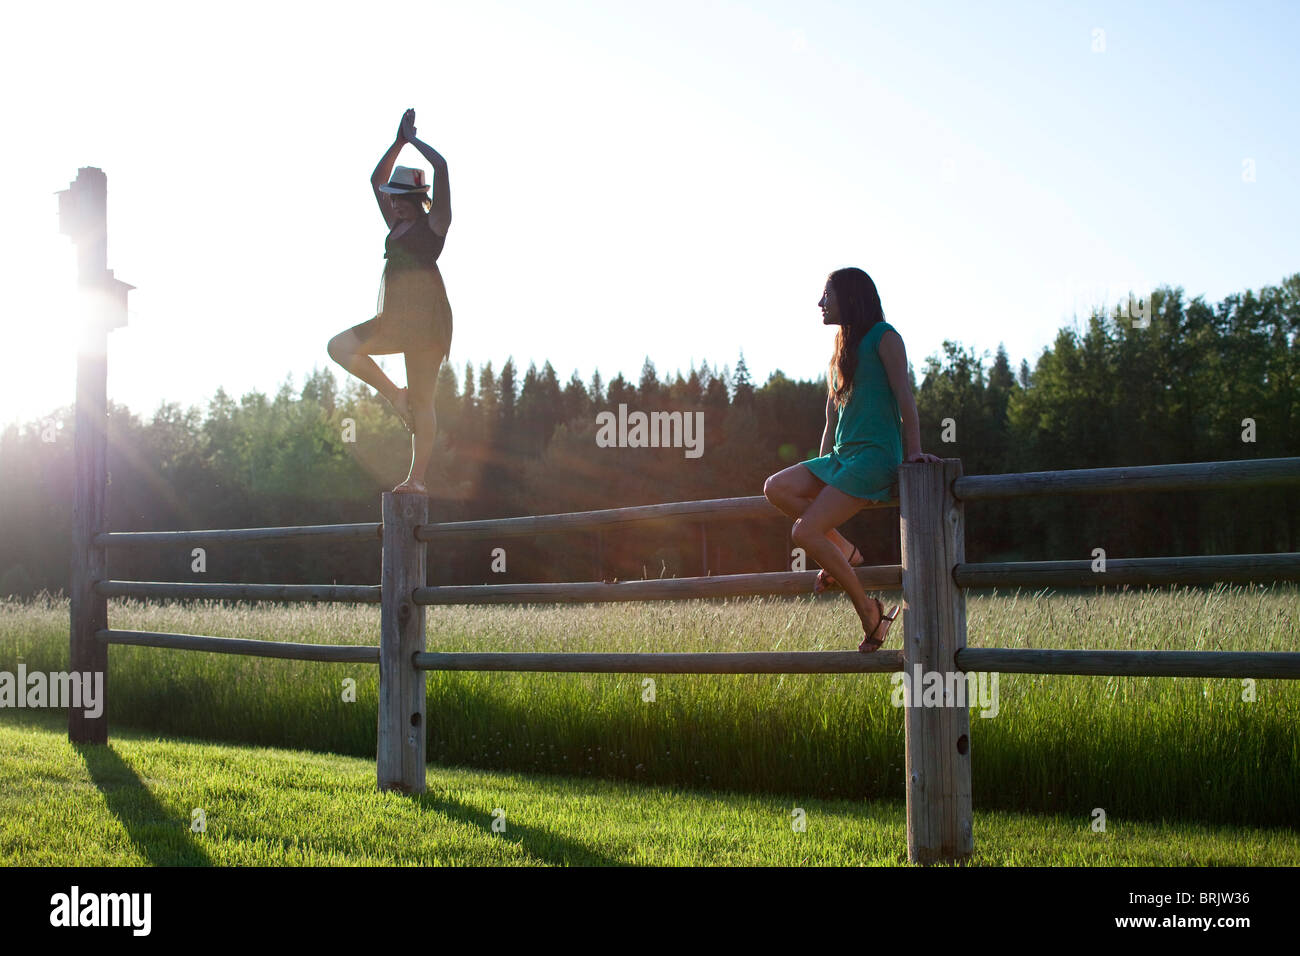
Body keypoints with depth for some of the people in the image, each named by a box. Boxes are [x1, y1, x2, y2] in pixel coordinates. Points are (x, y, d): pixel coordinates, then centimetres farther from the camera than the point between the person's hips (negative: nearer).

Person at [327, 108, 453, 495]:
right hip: (395, 318, 7)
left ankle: (417, 478, -8)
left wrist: (413, 138, 0)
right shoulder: (397, 224, 19)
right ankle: (395, 396, -2)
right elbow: (376, 179, 25)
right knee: (339, 346, -6)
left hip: (425, 314, -7)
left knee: (422, 400, -8)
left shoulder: (435, 222, -2)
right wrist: (399, 140, 19)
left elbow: (440, 166, -13)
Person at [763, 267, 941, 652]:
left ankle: (869, 611, -7)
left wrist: (915, 452, -17)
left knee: (805, 533, -19)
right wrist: (821, 476, 24)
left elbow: (905, 399, -9)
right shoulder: (843, 348, 23)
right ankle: (842, 549, -3)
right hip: (842, 456, 9)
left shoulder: (883, 337, -2)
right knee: (776, 487, -12)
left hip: (875, 455, -8)